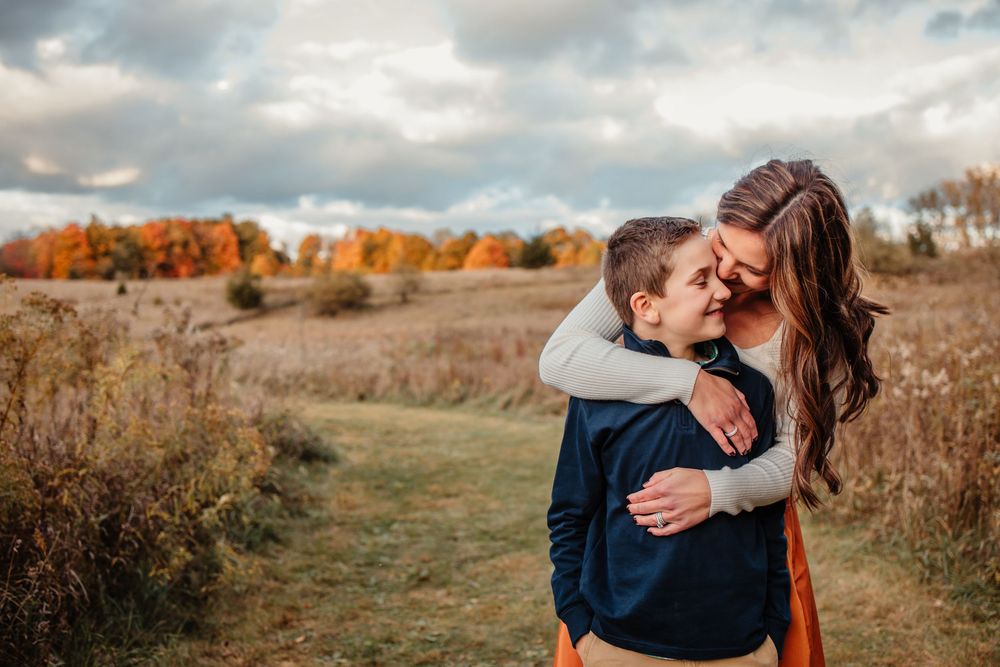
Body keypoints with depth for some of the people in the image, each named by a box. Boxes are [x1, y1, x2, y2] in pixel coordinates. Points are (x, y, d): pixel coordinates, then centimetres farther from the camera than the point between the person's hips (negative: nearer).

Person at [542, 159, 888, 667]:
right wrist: (689, 381, -34)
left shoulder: (826, 332, -15)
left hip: (751, 518, 1)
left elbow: (798, 456, -15)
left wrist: (716, 491, -35)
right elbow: (559, 357, -27)